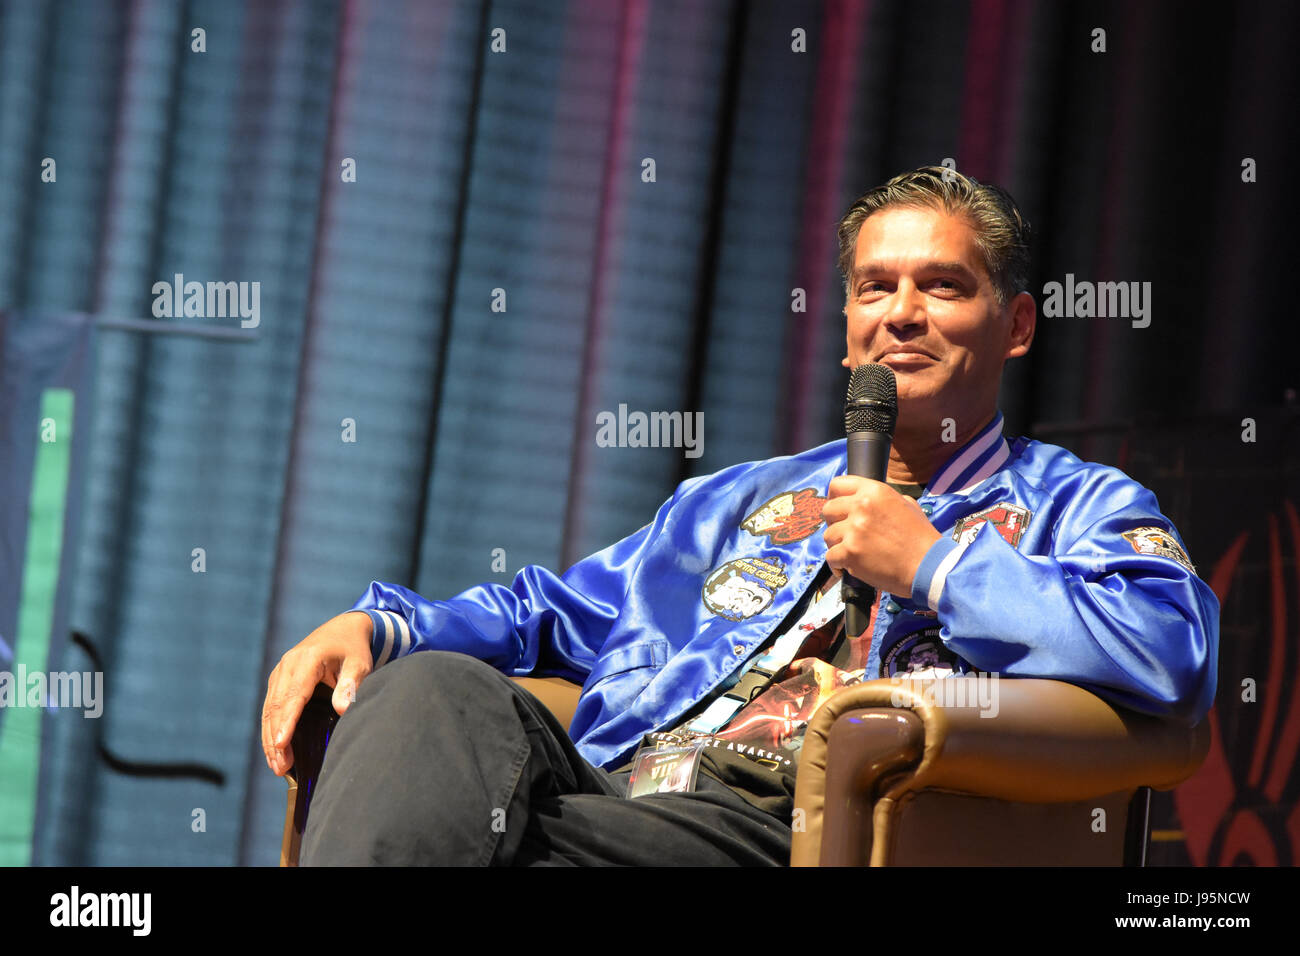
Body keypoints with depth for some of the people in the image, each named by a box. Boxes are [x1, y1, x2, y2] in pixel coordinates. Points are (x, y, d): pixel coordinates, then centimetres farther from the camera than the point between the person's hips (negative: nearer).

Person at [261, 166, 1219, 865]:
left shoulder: (1076, 508, 15)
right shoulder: (745, 497, 34)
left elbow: (1174, 654, -8)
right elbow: (549, 610, 32)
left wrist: (933, 567, -3)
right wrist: (372, 625, 12)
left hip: (781, 825, -6)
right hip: (609, 788, 6)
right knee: (437, 685, -28)